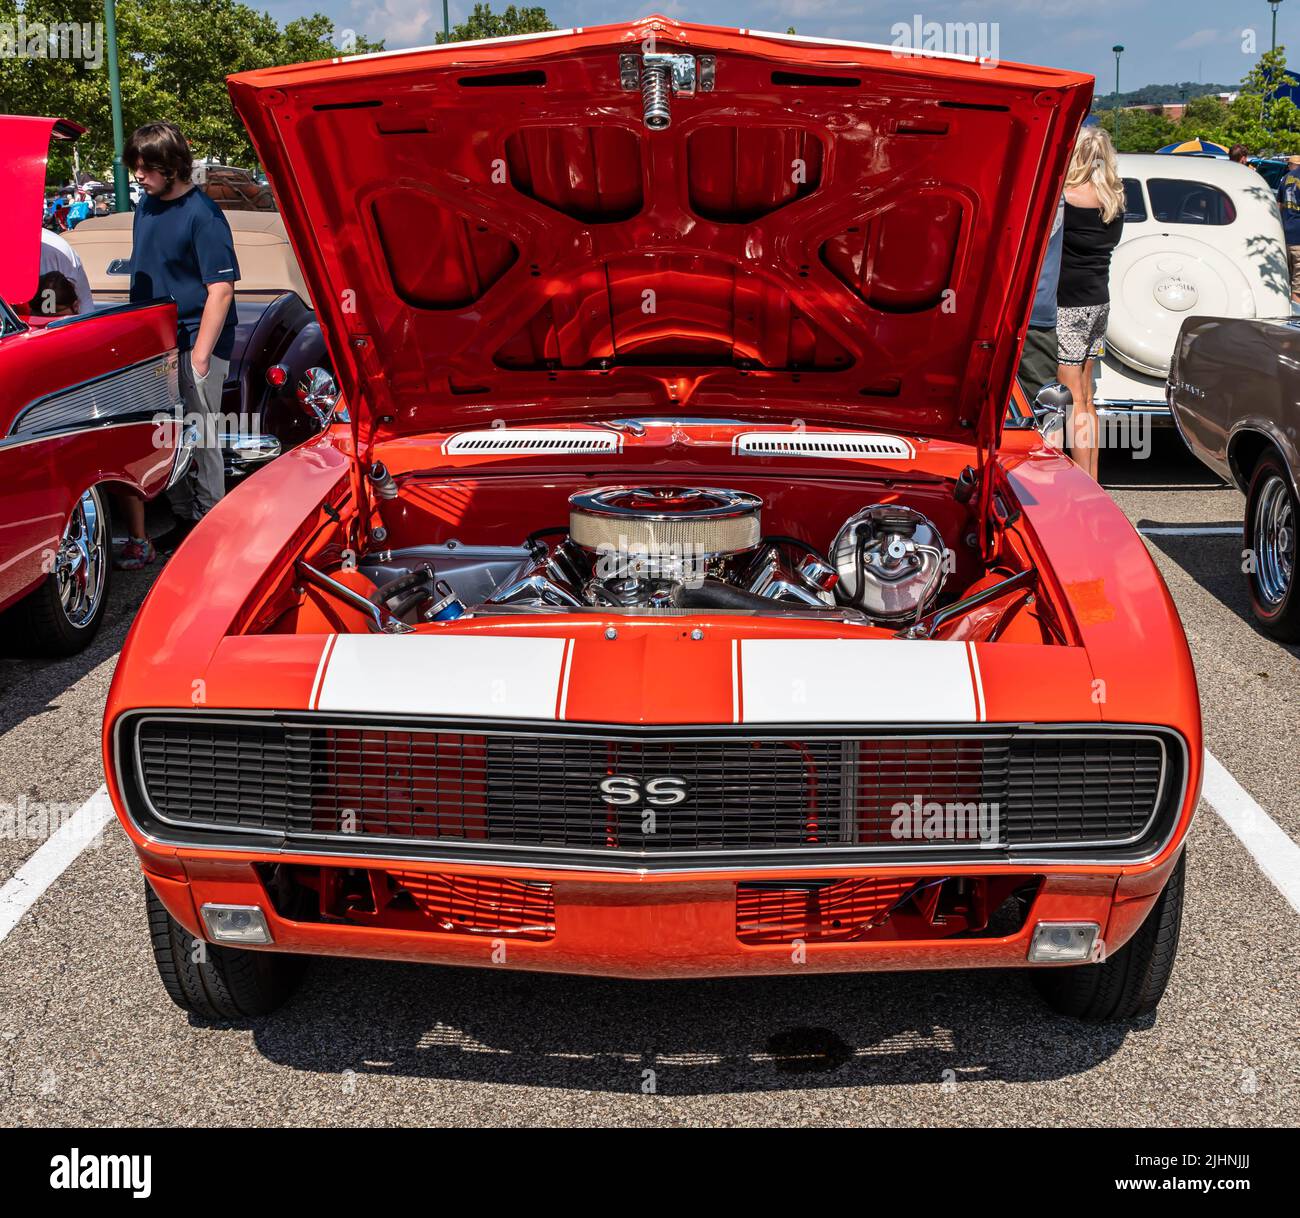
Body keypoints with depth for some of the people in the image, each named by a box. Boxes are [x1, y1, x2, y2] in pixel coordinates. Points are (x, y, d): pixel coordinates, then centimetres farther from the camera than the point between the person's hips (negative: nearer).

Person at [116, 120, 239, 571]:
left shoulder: (202, 215, -14)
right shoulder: (147, 205, 9)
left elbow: (221, 287, -18)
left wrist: (200, 356, -20)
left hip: (195, 342, -8)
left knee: (200, 439, 0)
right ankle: (184, 517, 25)